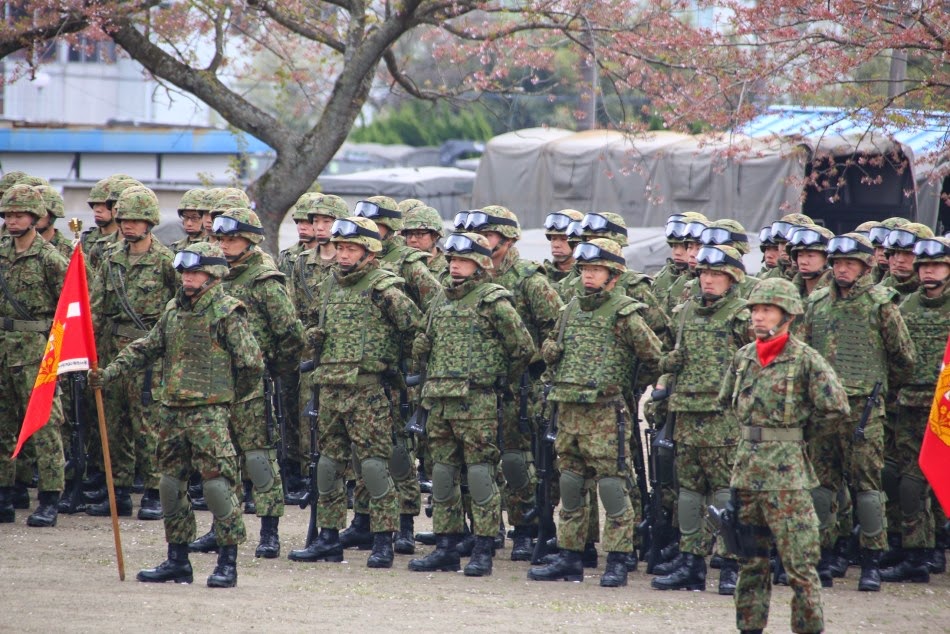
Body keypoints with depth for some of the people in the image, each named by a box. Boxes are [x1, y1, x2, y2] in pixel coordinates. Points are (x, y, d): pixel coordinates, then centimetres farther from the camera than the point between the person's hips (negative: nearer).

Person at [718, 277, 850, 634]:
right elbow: (726, 401, 26)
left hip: (786, 473, -6)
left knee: (799, 564, -6)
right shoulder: (744, 357, 9)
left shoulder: (805, 360, -8)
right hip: (746, 467, 6)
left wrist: (798, 433, 0)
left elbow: (837, 409, -10)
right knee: (750, 561, 11)